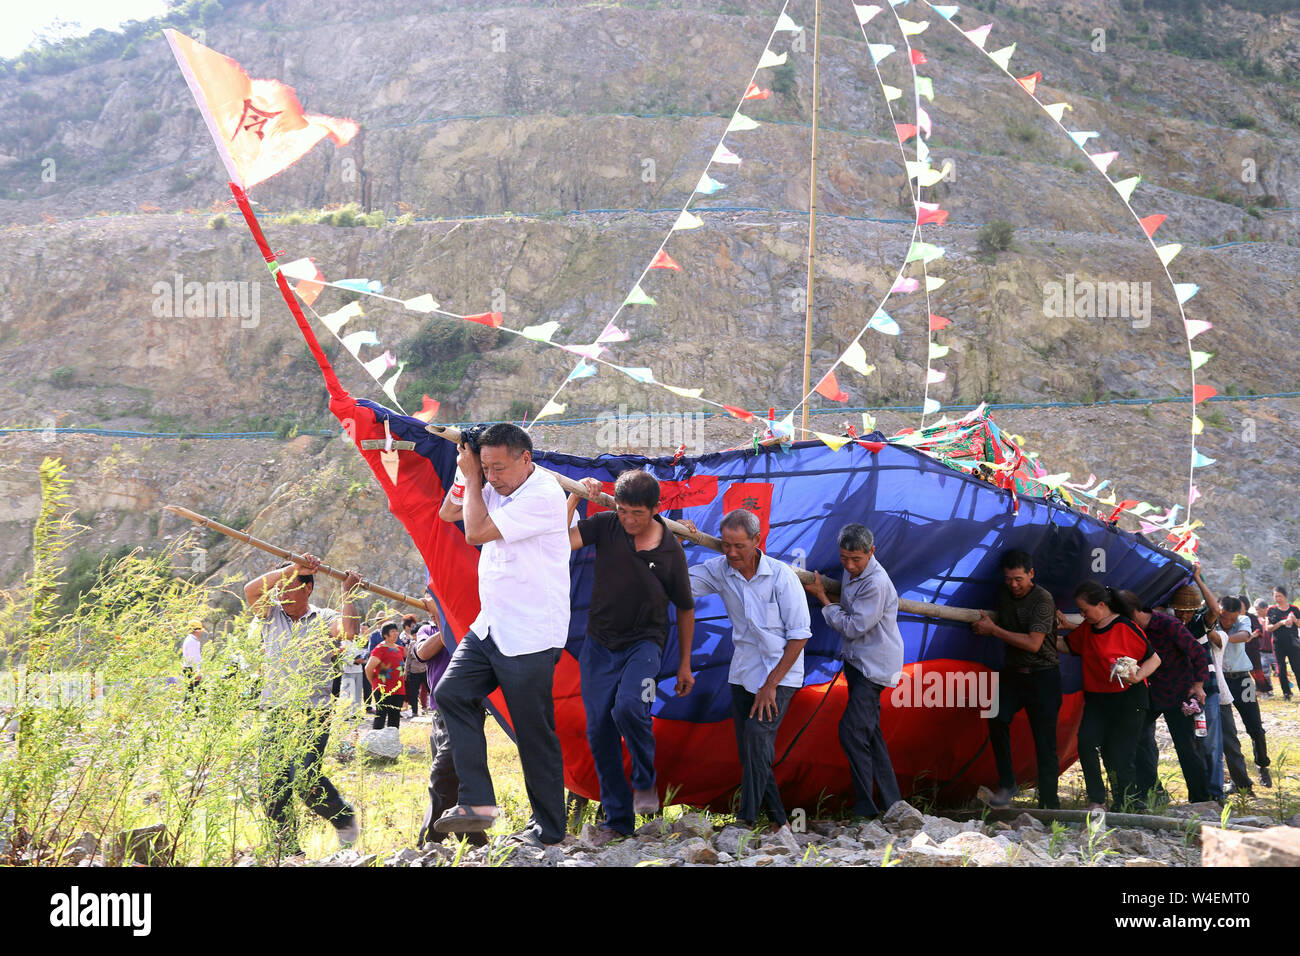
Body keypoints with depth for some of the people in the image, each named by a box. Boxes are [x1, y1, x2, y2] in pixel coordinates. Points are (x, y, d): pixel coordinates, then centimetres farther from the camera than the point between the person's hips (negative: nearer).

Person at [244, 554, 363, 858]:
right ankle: (288, 851, 13)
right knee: (272, 791, -1)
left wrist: (347, 592, -10)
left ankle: (344, 817, 6)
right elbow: (251, 590, -6)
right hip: (276, 716, 4)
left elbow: (349, 631, -19)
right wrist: (291, 569, -12)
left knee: (305, 779, -21)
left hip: (313, 716, -4)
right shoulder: (272, 614, 13)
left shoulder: (325, 620, 3)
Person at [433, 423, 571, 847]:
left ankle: (549, 828, 12)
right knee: (451, 692, -3)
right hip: (491, 626, 9)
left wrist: (471, 478, -8)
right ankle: (478, 803, -4)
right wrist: (468, 472, 5)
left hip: (530, 637, -9)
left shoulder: (543, 496, -19)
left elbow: (476, 530, -22)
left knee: (535, 732, -1)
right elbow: (448, 513, 20)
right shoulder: (496, 488, 8)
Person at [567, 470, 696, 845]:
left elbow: (685, 608, 4)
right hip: (599, 645, 3)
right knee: (599, 730, 0)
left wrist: (684, 665, 7)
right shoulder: (606, 526, -6)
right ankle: (617, 820, 13)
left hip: (644, 642, -3)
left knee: (629, 707, -28)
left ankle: (645, 780, 0)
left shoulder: (670, 550, -8)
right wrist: (575, 496, -23)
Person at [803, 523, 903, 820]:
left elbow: (852, 627, -20)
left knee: (852, 729, -15)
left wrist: (821, 598, -12)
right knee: (869, 732, 12)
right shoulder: (850, 572, 6)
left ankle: (866, 807, -9)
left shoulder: (876, 584, -24)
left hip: (874, 666, -10)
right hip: (858, 662, 10)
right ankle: (891, 802, 19)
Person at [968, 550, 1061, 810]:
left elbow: (1033, 643, -20)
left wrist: (994, 630, -15)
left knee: (1045, 741, -5)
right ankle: (1006, 784, -12)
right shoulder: (1004, 594, 8)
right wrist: (987, 627, 10)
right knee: (997, 717, -22)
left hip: (1042, 674, -5)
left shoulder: (1043, 599, -13)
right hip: (1012, 671, 5)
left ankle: (1049, 804, 2)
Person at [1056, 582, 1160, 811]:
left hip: (1128, 700, -5)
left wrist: (1137, 677, -23)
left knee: (1119, 756, -4)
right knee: (1086, 742, -17)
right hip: (1096, 699, 6)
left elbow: (1154, 658, -7)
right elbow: (1067, 646, 24)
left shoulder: (1126, 628, -12)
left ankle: (1124, 807, 12)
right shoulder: (1086, 628, 9)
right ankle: (1096, 801, -7)